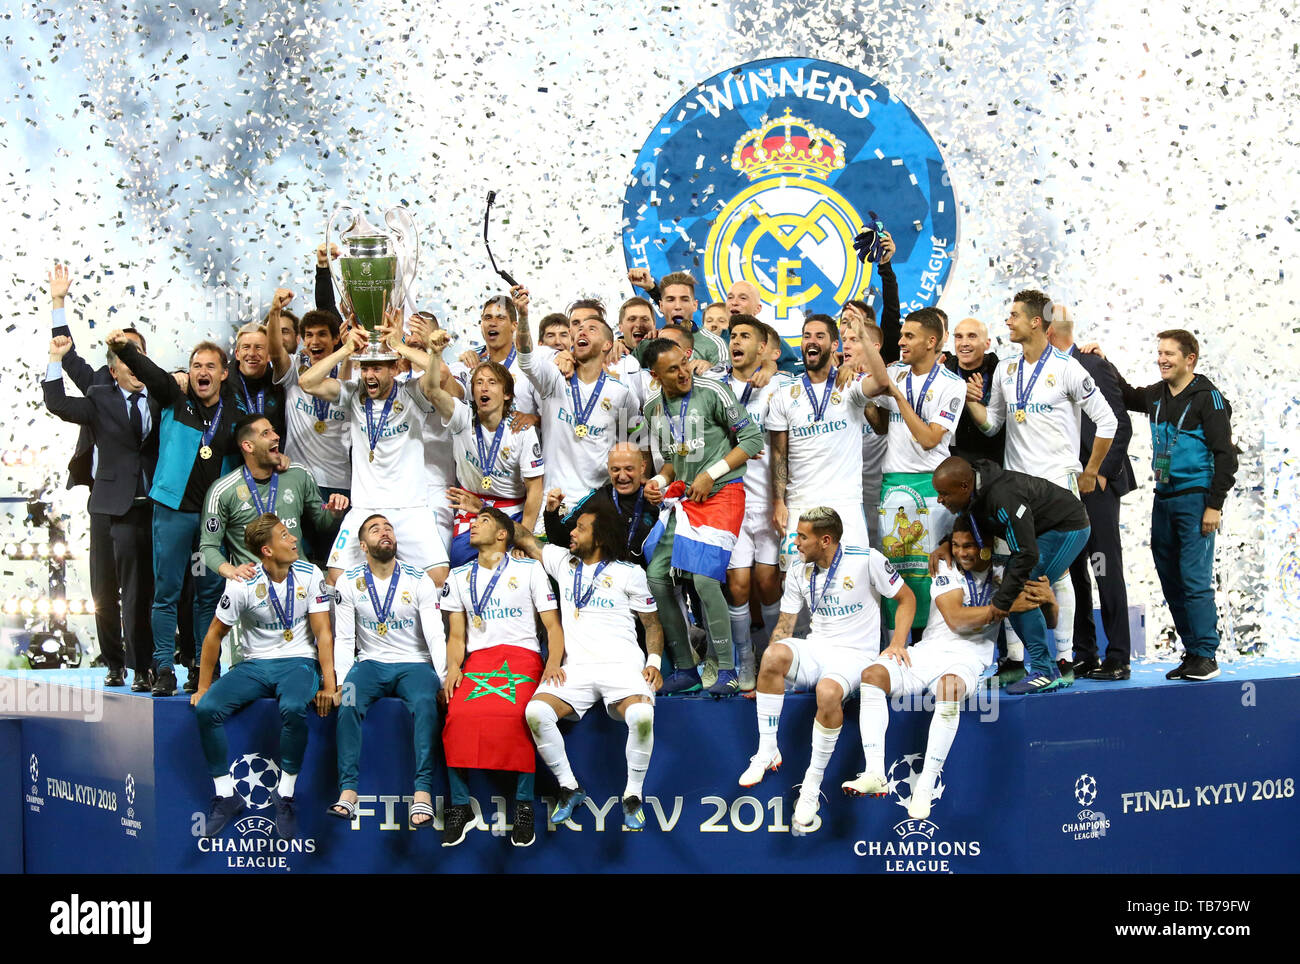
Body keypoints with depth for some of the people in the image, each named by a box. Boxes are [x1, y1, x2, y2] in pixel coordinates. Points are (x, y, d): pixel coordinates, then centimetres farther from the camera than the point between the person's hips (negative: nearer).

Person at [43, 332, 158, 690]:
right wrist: (56, 359, -13)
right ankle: (115, 664, 22)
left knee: (141, 592, -4)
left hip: (150, 508, -1)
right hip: (110, 508, 1)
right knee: (104, 593, 8)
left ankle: (143, 667, 2)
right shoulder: (100, 399, 6)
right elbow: (57, 404, -6)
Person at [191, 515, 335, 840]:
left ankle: (284, 795, -16)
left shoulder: (309, 575, -5)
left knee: (293, 708, -36)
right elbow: (215, 635, 3)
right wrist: (203, 687, 3)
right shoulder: (243, 585, -8)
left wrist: (329, 685, -15)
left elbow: (323, 634, -6)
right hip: (255, 665, 1)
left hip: (298, 663, -1)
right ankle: (226, 796, -8)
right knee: (207, 708, -24)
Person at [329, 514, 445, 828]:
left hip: (414, 664, -1)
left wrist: (444, 679, -19)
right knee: (349, 703, -31)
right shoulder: (349, 582, 5)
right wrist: (341, 683, -13)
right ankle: (348, 792, -30)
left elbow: (435, 636, -5)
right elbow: (344, 639, 2)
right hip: (370, 663, 1)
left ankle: (423, 793, -36)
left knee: (424, 703, -33)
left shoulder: (419, 582, 1)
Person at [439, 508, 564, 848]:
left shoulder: (529, 570, 12)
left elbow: (553, 625, 7)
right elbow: (456, 635, 18)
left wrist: (554, 663, -11)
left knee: (515, 715, -34)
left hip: (522, 657, -2)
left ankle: (524, 805, -26)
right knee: (459, 715, -30)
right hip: (477, 660, 2)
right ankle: (460, 806, -20)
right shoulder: (459, 576, 22)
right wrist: (453, 667, -2)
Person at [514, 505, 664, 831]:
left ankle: (633, 796, -13)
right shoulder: (563, 562, 17)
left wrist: (654, 662, -4)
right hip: (575, 668, 3)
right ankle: (569, 788, -6)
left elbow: (652, 623, 12)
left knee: (642, 716, -35)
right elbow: (525, 539, 26)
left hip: (622, 666, -3)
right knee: (535, 712, -27)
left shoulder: (629, 573, 8)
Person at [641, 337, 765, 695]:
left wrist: (711, 474, -11)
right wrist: (659, 481, -1)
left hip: (722, 492, -7)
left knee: (704, 577, -20)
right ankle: (685, 669, 10)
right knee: (657, 576, -1)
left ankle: (727, 671, -9)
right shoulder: (653, 408, 10)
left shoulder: (712, 392, -9)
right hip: (684, 497, 7)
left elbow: (753, 439, -7)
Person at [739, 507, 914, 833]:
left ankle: (813, 783, -25)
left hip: (854, 655, -4)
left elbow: (906, 598, 4)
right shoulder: (798, 573, 8)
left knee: (828, 691, -39)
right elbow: (784, 626, 10)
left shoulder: (867, 560, -6)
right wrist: (765, 677, -2)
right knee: (774, 654, -32)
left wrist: (898, 644, -9)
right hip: (814, 651, 4)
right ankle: (767, 751, -22)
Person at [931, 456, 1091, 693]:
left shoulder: (1003, 498, -36)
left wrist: (1002, 600, -27)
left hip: (1068, 529, -10)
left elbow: (1027, 555, -33)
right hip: (1042, 530, 10)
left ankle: (1045, 672, -12)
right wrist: (948, 544, -6)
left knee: (1019, 595, -18)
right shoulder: (974, 493, -8)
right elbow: (970, 525, 15)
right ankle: (1054, 672, 8)